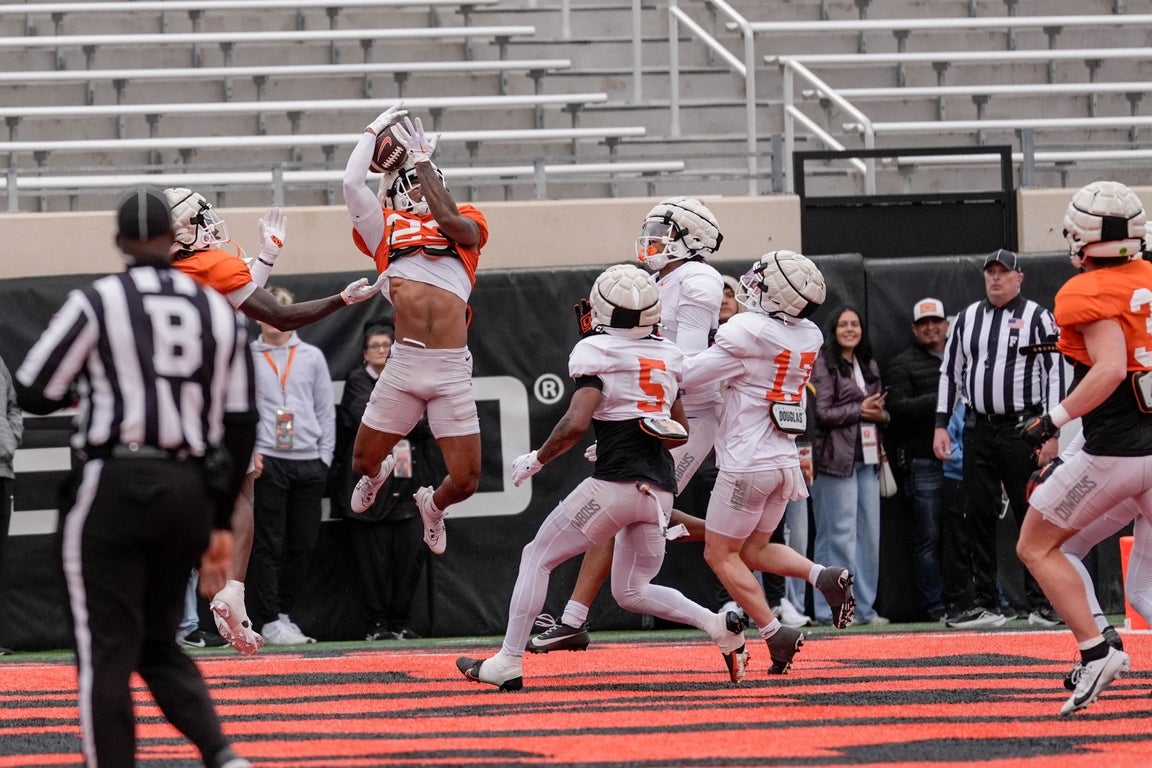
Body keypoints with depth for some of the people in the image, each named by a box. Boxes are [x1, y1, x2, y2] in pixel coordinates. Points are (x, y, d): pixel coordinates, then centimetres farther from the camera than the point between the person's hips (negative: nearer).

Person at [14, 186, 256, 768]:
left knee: (107, 649, 0)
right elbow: (239, 424, 11)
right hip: (192, 492, 5)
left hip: (117, 485, -5)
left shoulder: (98, 303, -4)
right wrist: (221, 521, 18)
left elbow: (33, 394, -3)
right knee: (159, 643, 16)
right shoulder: (220, 312, 10)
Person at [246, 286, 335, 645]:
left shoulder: (312, 357, 14)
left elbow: (326, 410, 14)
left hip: (309, 463, 3)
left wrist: (325, 457, 5)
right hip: (266, 462, -3)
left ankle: (283, 612, 15)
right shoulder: (246, 357, 6)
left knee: (303, 544, 5)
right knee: (268, 545, -6)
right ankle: (269, 620, -3)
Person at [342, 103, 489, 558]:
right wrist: (375, 130, 11)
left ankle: (433, 505, 35)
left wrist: (422, 160, -5)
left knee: (464, 481, -2)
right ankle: (379, 473, 48)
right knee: (363, 462, 8)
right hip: (403, 366, 1)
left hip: (452, 370, -1)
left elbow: (448, 218, -11)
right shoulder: (386, 230, 13)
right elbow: (352, 183, 3)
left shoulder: (466, 230, 11)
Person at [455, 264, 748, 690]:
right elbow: (681, 431, 21)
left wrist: (536, 459, -3)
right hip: (660, 488, 6)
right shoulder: (667, 356, 14)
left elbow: (576, 423, -17)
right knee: (631, 590, 20)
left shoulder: (596, 352, -6)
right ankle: (719, 626, 0)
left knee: (537, 558, 8)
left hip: (615, 483, -6)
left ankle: (508, 663, 5)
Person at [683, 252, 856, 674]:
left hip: (748, 461, -8)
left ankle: (776, 635, -4)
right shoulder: (810, 338, 5)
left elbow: (689, 375, -14)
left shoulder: (748, 332, -18)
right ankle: (825, 576, -2)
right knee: (753, 551, 19)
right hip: (785, 460, 8)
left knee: (720, 554, 4)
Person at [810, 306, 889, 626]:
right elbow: (822, 412, -12)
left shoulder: (869, 367, 20)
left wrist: (880, 414, 1)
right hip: (836, 458, -7)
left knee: (869, 533, 5)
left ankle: (864, 607, 10)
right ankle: (834, 608, -6)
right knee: (840, 534, -9)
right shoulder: (824, 366, -3)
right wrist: (859, 410, -9)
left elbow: (879, 408, 23)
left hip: (867, 458, 7)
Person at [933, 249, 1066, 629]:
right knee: (978, 516, 4)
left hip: (1022, 430, -5)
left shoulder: (1036, 317, -1)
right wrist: (941, 424, 8)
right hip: (978, 429, 5)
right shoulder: (967, 318, 13)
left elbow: (1055, 374, -6)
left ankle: (1041, 603, 1)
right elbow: (949, 372, 17)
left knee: (1031, 517, -3)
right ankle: (985, 604, 8)